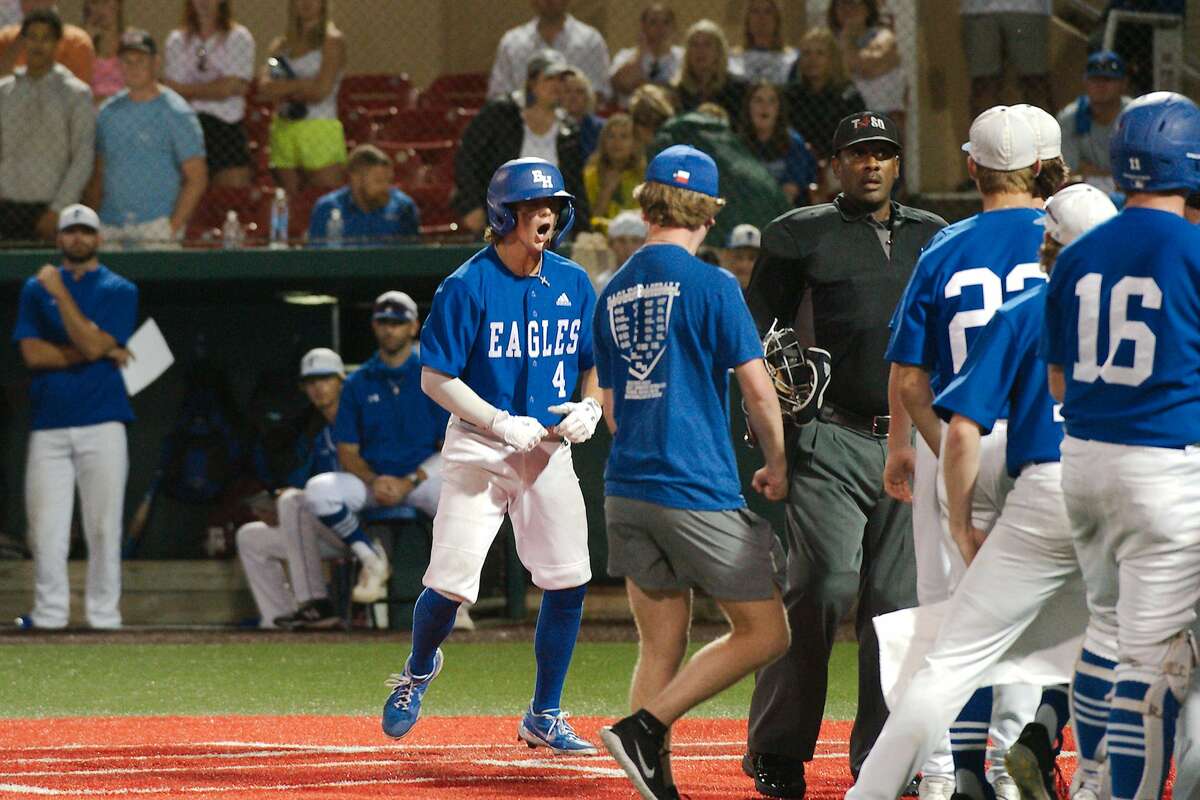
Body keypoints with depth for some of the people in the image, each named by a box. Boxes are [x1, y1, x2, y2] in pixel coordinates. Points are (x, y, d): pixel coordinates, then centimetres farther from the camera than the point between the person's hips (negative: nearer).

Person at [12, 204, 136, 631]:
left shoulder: (119, 291, 6)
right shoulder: (36, 288, 13)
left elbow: (91, 344, -10)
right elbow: (32, 353, -1)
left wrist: (60, 292, -10)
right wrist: (99, 353, -7)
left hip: (101, 424, -2)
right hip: (48, 427, 2)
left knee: (103, 527, -4)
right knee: (45, 528, -2)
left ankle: (104, 616, 0)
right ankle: (48, 615, 2)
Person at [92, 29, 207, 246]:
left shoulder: (175, 112, -2)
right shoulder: (109, 112, 15)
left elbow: (197, 179, -5)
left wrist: (173, 227, -12)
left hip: (156, 226, -5)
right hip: (111, 228, 5)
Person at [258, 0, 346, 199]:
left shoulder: (332, 40, 1)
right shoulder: (281, 45, 15)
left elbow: (320, 91, -9)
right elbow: (264, 86, 0)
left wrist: (283, 89, 0)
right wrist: (302, 85, -11)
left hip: (320, 129, -5)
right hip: (283, 130, 5)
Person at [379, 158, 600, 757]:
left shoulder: (573, 284, 4)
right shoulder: (469, 286, -11)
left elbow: (594, 365, 15)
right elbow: (435, 378, -10)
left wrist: (588, 406, -7)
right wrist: (501, 423, -20)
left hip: (548, 449, 4)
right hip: (480, 447, -4)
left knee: (569, 582, -3)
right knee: (450, 583, -8)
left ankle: (544, 717, 12)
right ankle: (418, 671, 25)